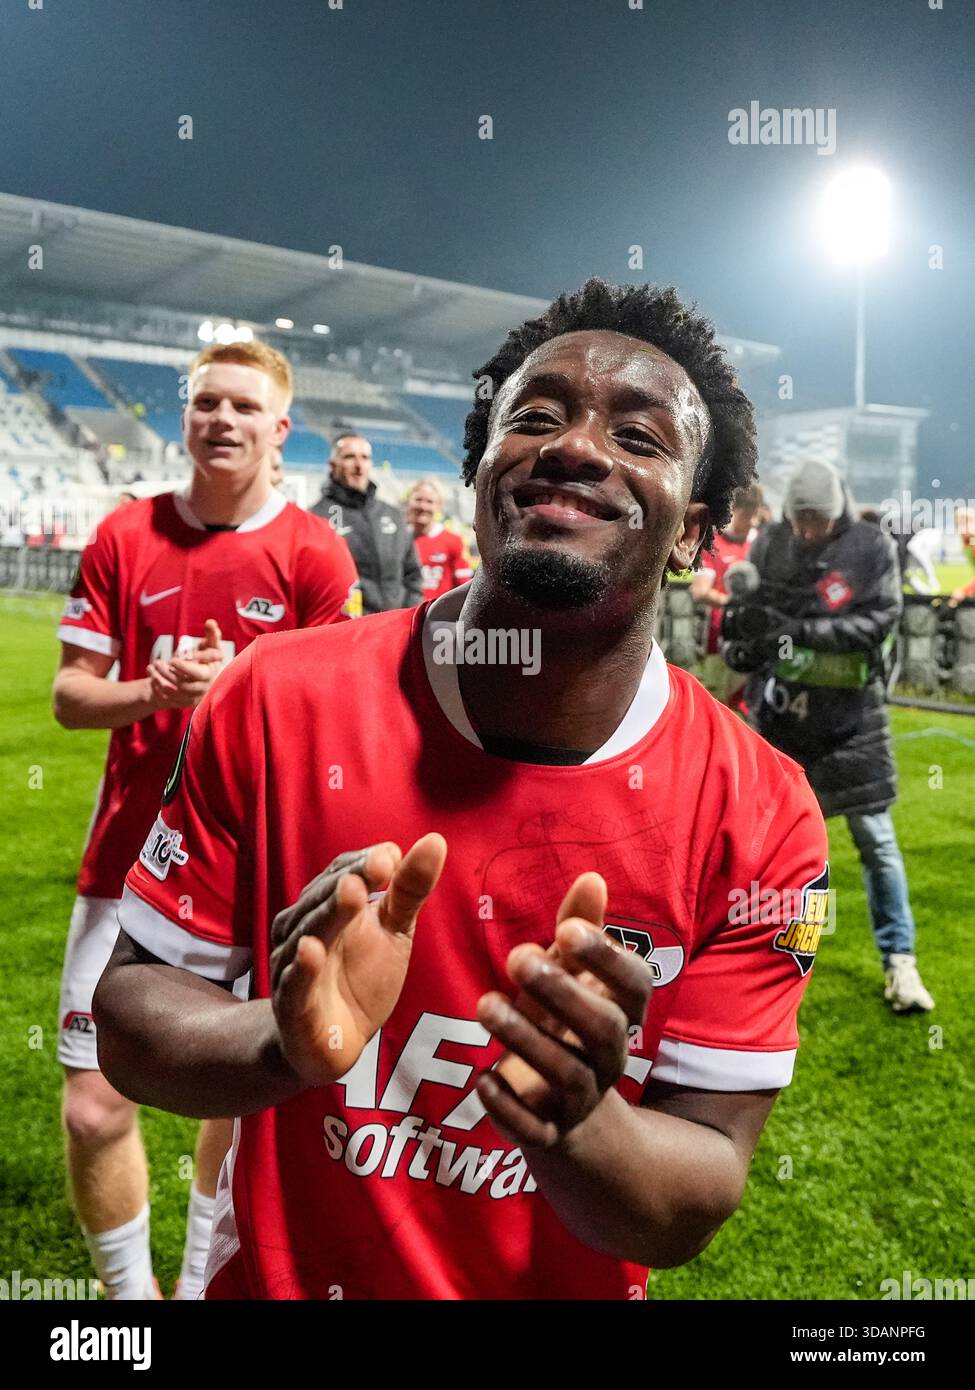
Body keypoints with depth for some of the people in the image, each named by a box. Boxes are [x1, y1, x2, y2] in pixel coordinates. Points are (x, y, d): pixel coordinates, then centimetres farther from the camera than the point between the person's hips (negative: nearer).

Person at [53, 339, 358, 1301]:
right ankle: (128, 1289, 29)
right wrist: (150, 693, -16)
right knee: (94, 1109, 2)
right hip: (130, 858, 2)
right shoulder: (123, 537, 4)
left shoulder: (315, 555, -3)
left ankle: (202, 1279, 39)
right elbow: (70, 694, 4)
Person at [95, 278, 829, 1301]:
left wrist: (573, 1125, -35)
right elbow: (134, 1007, -12)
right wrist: (288, 1045, -31)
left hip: (565, 1285, 0)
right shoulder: (280, 701, -19)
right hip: (274, 1274, 1)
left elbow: (691, 1211, -15)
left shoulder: (760, 821, -20)